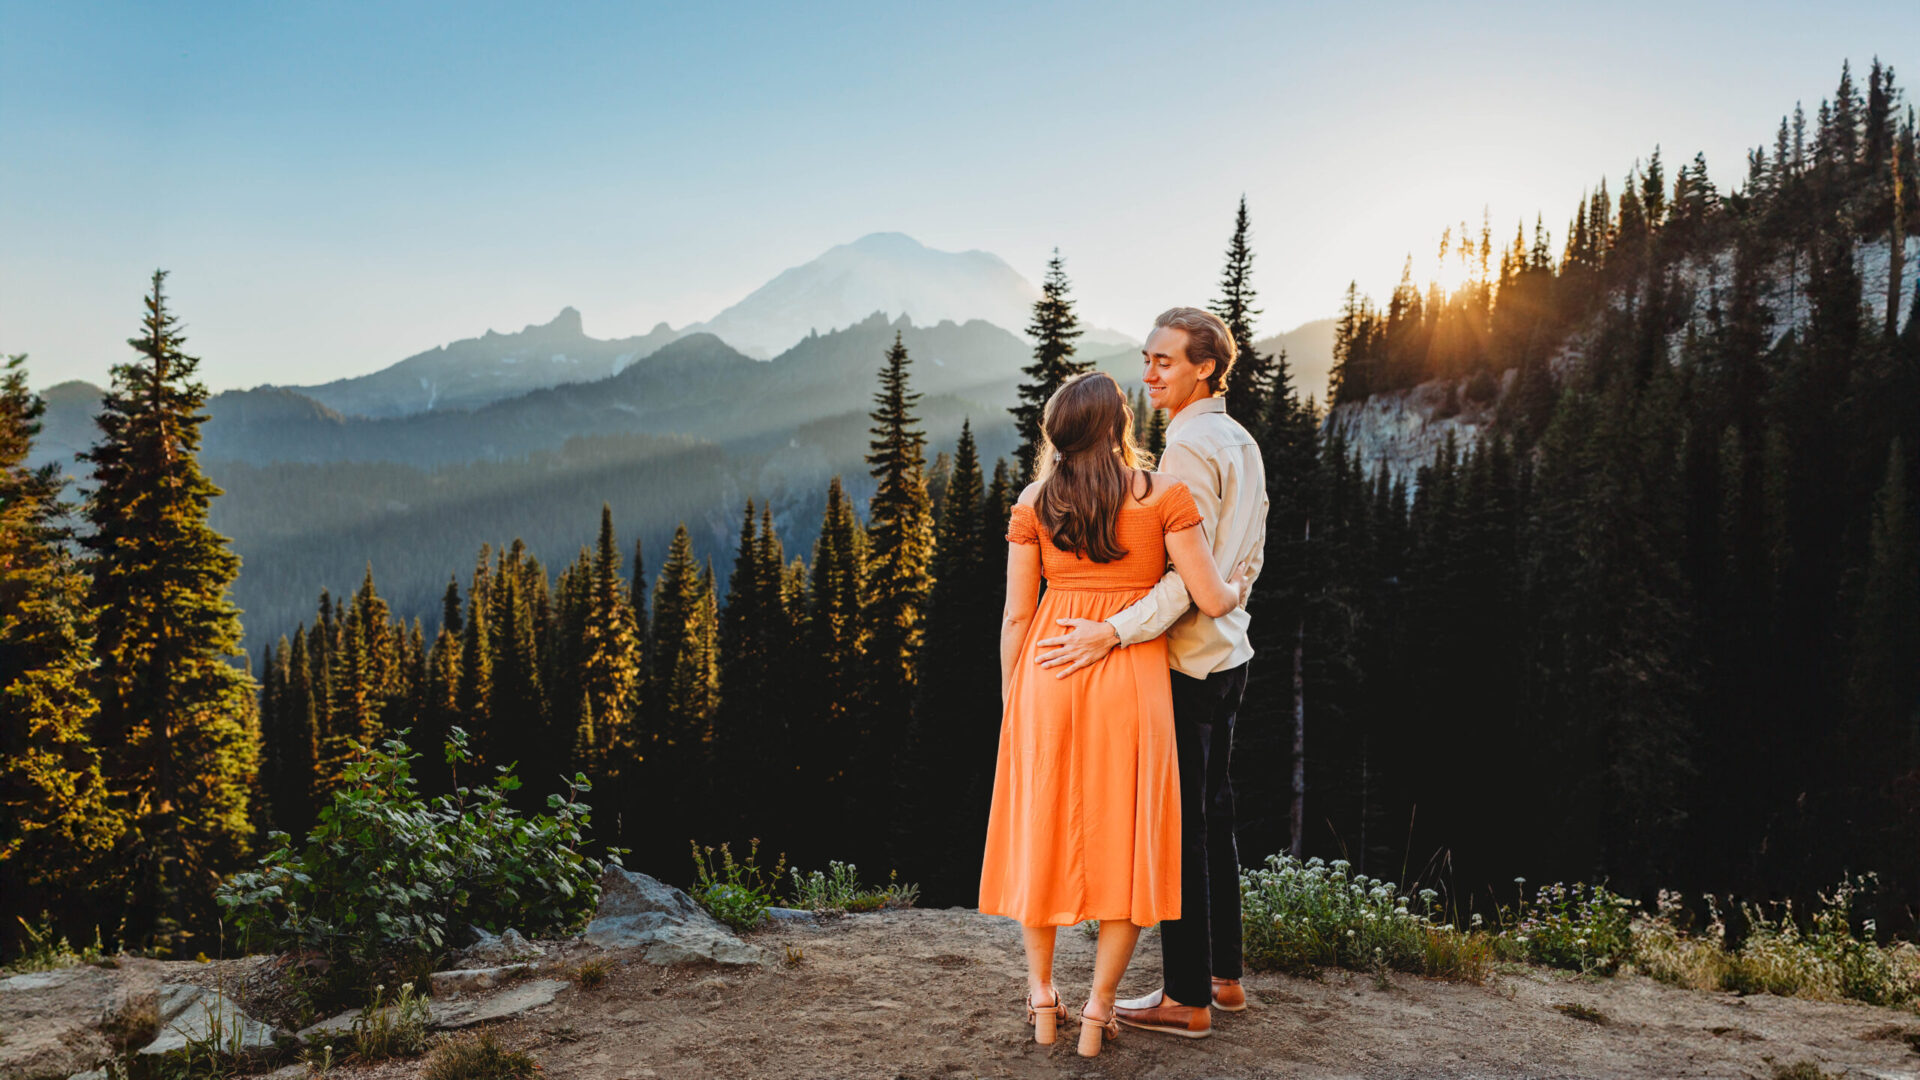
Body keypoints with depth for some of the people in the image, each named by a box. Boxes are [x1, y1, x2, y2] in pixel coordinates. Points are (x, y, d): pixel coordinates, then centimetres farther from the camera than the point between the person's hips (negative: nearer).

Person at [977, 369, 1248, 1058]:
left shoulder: (1033, 502, 3)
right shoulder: (1163, 493, -3)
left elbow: (1016, 616, 2)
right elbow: (1210, 600, -5)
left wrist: (1010, 698, 12)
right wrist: (1239, 587, 18)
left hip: (1047, 672, 2)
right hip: (1131, 678, -2)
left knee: (1040, 829, 15)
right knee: (1125, 839, 8)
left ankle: (1042, 999, 21)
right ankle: (1097, 1013, 11)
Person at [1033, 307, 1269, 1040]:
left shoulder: (1189, 446, -17)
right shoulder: (1242, 442, 13)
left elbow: (1188, 573, -25)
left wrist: (1112, 632, -28)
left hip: (1186, 661, -10)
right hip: (1228, 651, 10)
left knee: (1179, 825, -3)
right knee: (1213, 817, 16)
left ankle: (1187, 999, 6)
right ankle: (1224, 977, 26)